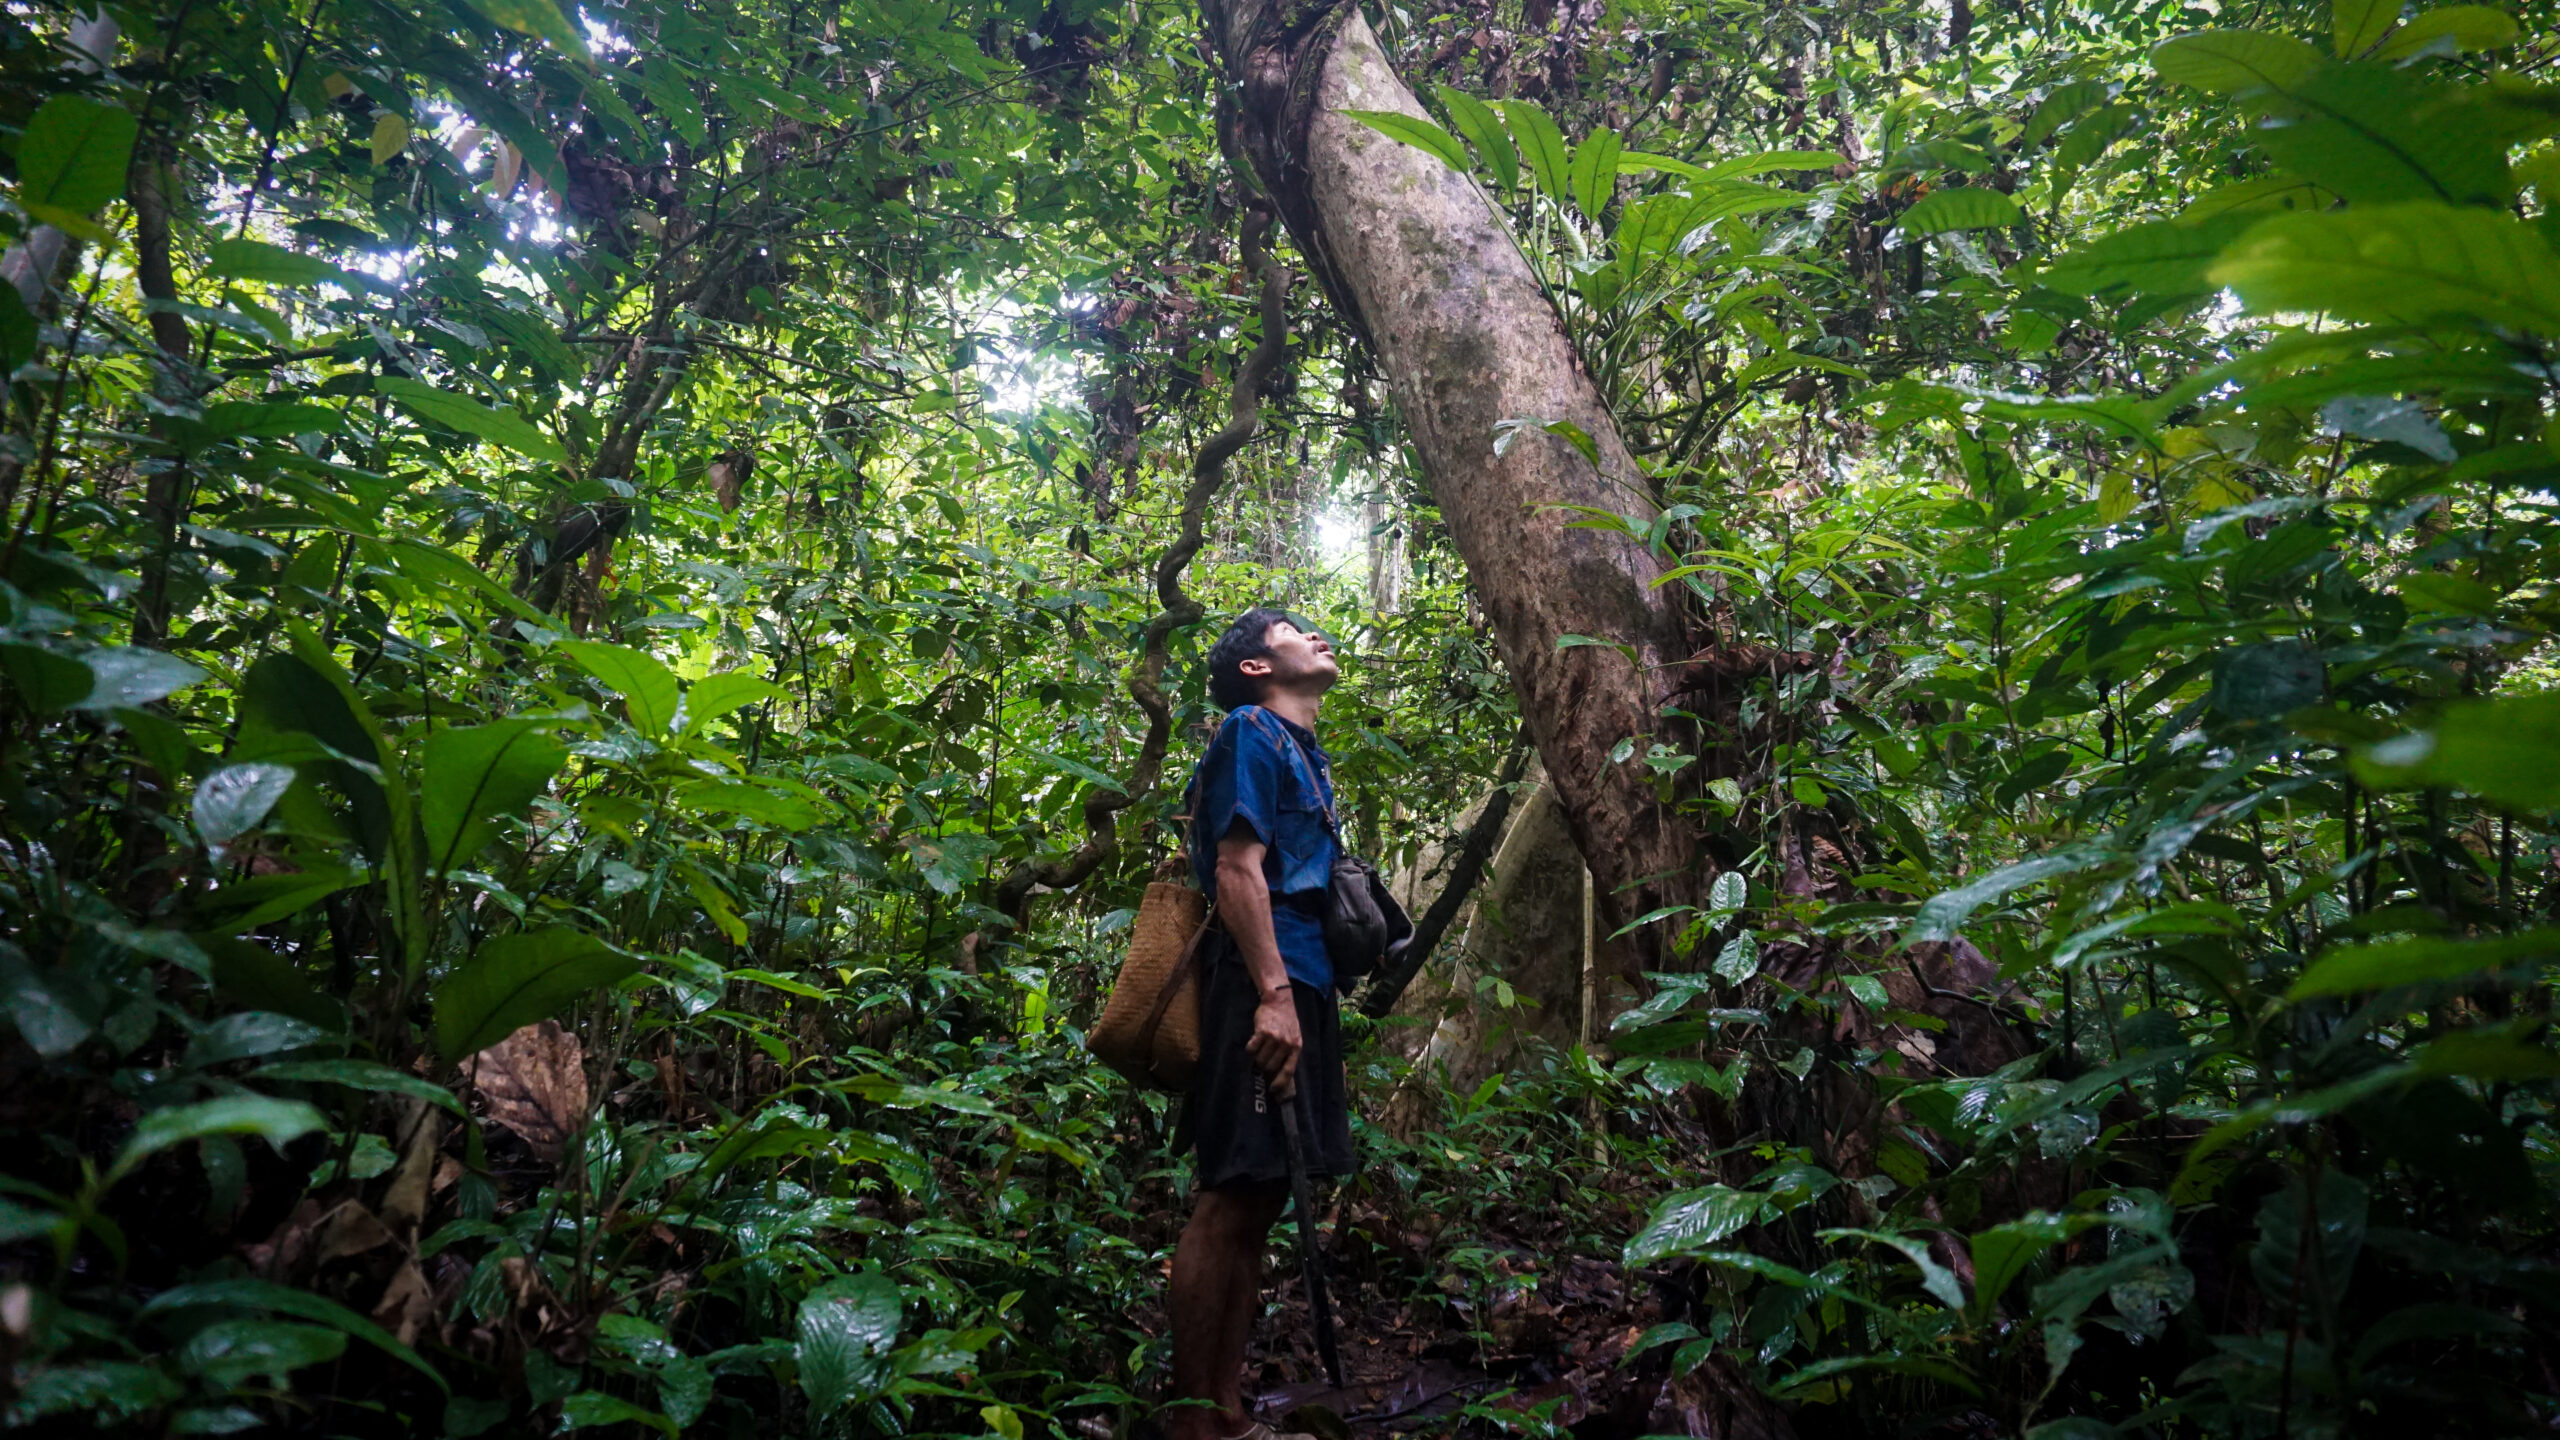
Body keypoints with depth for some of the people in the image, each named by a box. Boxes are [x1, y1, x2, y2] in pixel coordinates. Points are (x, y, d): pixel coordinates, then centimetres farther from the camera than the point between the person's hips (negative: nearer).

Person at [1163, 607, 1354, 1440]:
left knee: (1260, 1200, 10)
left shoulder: (1303, 750, 24)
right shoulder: (1252, 732, -3)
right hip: (1263, 994, -9)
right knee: (1231, 1198, -8)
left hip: (1299, 991, 9)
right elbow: (1238, 868, -14)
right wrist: (1272, 993, -22)